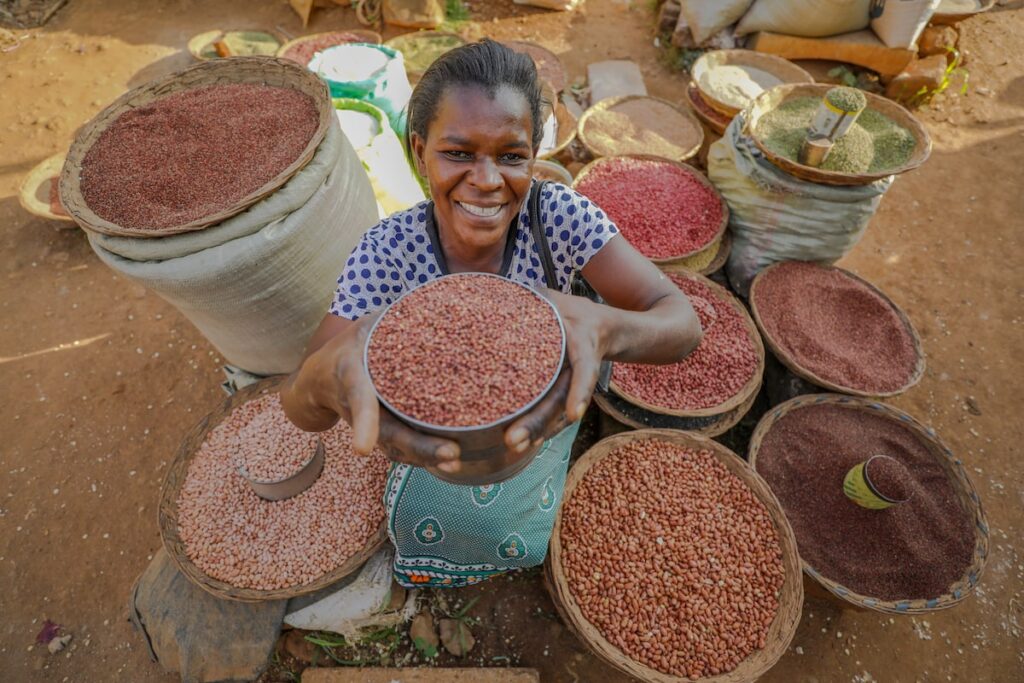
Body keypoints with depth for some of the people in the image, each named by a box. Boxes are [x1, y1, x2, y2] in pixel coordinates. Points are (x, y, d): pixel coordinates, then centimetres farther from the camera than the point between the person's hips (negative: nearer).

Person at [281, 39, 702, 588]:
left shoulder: (559, 214, -29)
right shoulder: (387, 250, -29)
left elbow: (683, 323, -36)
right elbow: (300, 409, -32)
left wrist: (604, 330, -59)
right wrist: (324, 377, -57)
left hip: (545, 414, 1)